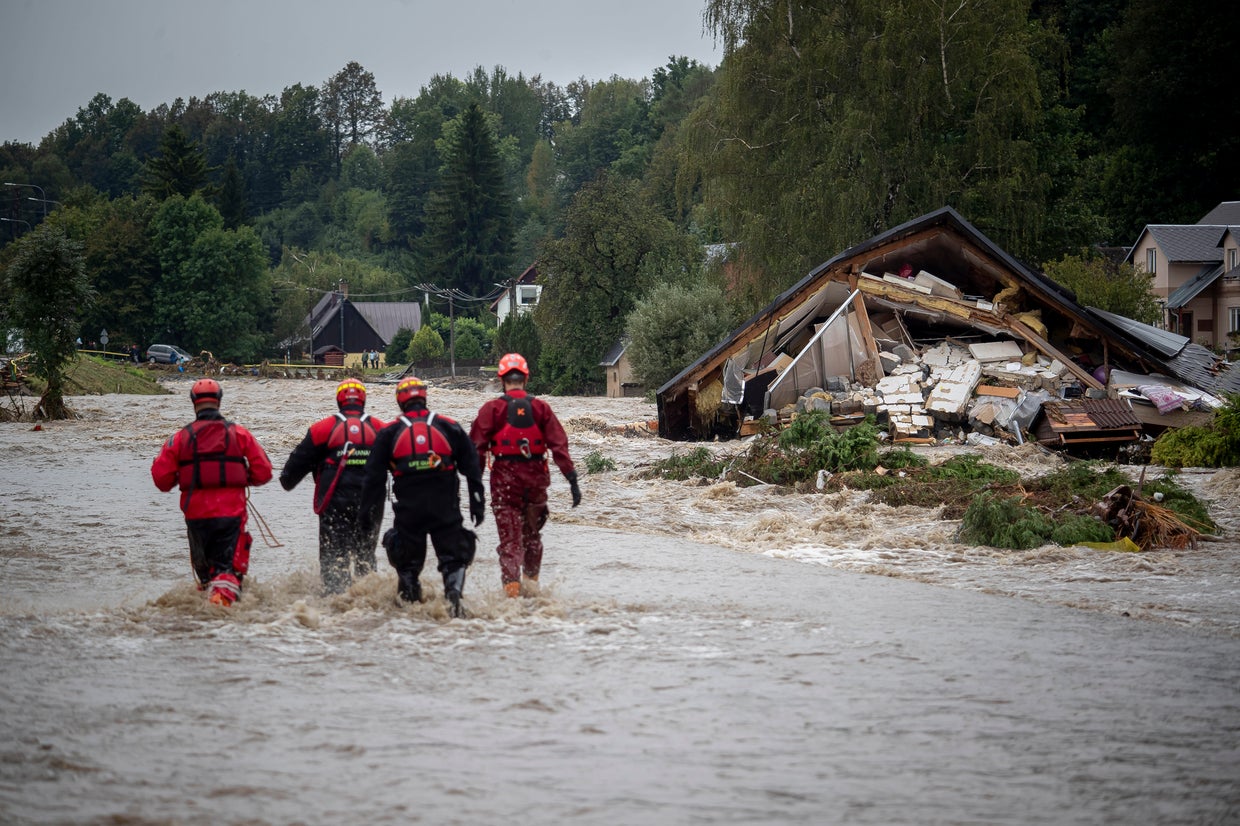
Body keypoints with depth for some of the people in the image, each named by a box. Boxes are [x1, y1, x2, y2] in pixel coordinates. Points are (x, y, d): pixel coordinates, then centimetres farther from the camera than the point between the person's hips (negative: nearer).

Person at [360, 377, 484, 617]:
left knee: (408, 560, 15)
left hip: (408, 508, 0)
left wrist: (367, 507, 10)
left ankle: (409, 604, 15)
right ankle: (454, 593, -20)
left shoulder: (390, 433, 4)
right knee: (453, 556, 3)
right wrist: (477, 502, 11)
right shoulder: (449, 427, 5)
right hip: (445, 506, 0)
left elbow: (374, 474, 4)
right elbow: (472, 467, 7)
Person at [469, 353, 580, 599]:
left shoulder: (492, 409, -5)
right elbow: (559, 445, -3)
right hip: (536, 477, 2)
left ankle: (511, 583, -13)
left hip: (505, 478, -2)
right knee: (532, 533, 20)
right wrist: (572, 479, -2)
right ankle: (531, 581, 25)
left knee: (510, 535, 0)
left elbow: (477, 447, -5)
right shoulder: (541, 408, 0)